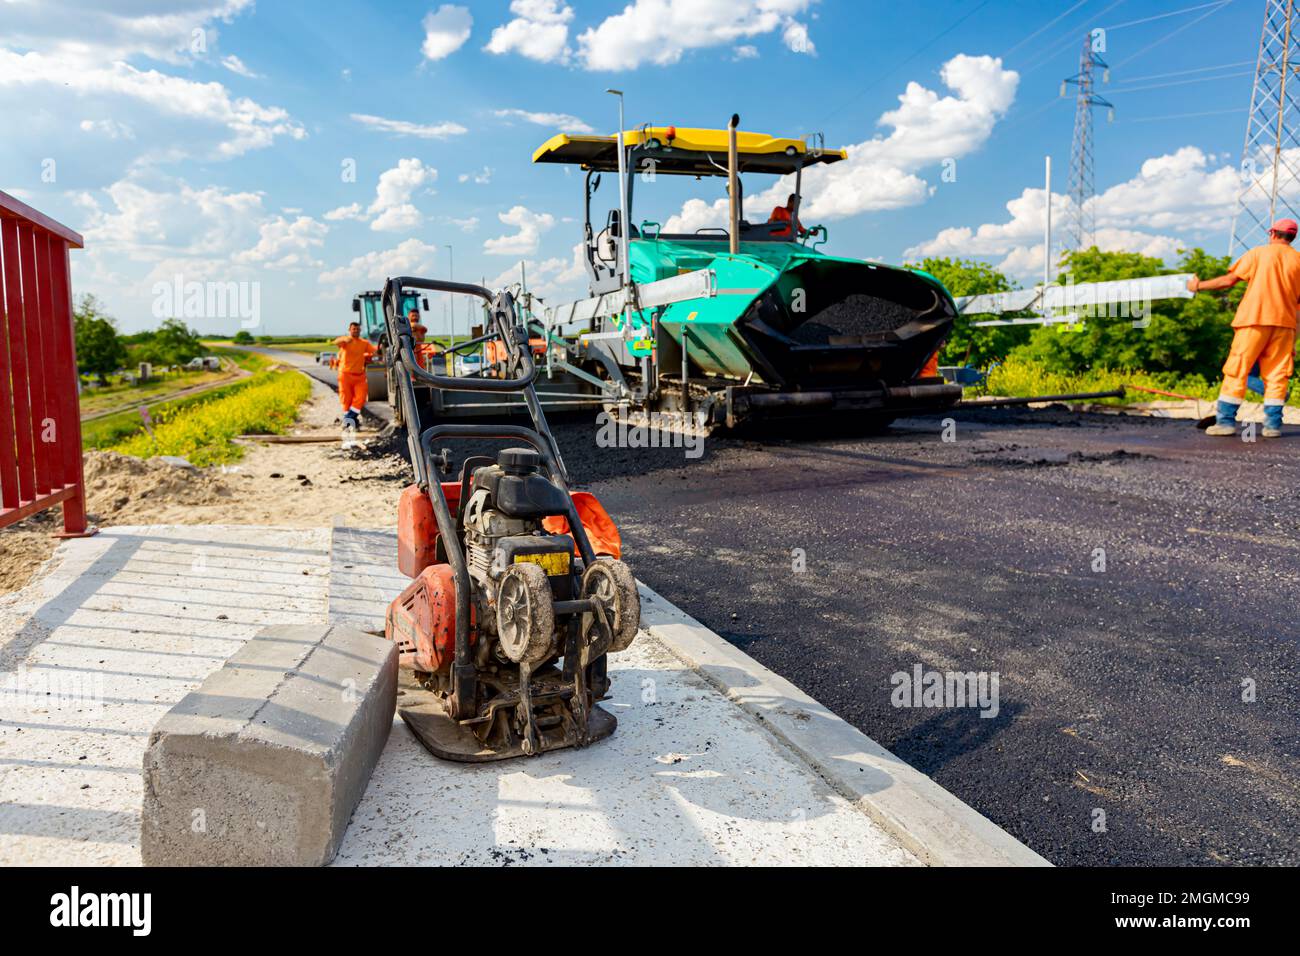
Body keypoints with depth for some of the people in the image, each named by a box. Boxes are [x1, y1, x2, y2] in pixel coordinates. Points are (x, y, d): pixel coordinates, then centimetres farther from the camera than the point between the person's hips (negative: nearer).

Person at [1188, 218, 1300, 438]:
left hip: (1254, 320, -3)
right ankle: (1273, 424, 5)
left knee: (1237, 371, 0)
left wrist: (1199, 286, 7)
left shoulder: (1258, 253, 0)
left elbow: (1230, 280, -4)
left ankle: (1226, 420, -3)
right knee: (1277, 374, 7)